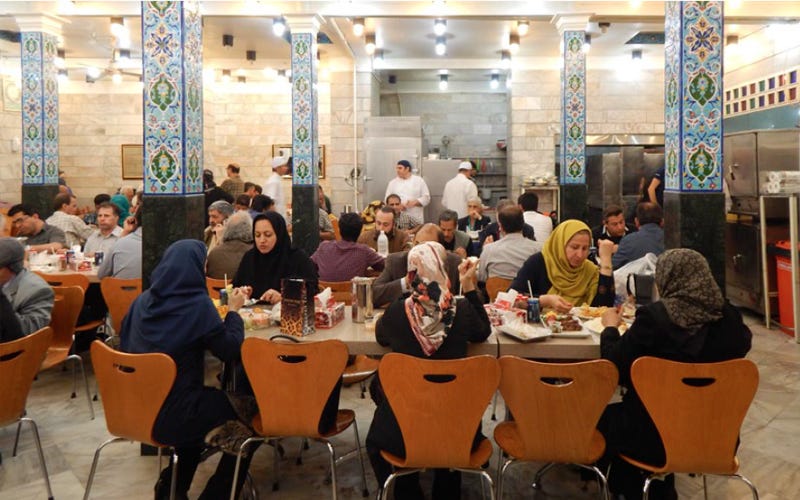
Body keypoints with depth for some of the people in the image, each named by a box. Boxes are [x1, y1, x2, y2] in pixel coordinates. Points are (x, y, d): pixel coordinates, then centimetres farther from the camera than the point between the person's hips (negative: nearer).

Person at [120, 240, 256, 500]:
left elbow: (126, 346, 14)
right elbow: (232, 350, -10)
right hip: (168, 416, -7)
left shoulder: (142, 300, 2)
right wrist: (233, 311, 4)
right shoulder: (197, 304, -17)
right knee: (244, 417, 8)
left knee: (206, 400, 30)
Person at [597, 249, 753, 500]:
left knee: (602, 419, 24)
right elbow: (742, 343, 14)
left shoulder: (654, 316, -22)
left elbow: (615, 368, -14)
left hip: (658, 437, -5)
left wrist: (610, 327, 3)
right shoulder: (728, 316, -10)